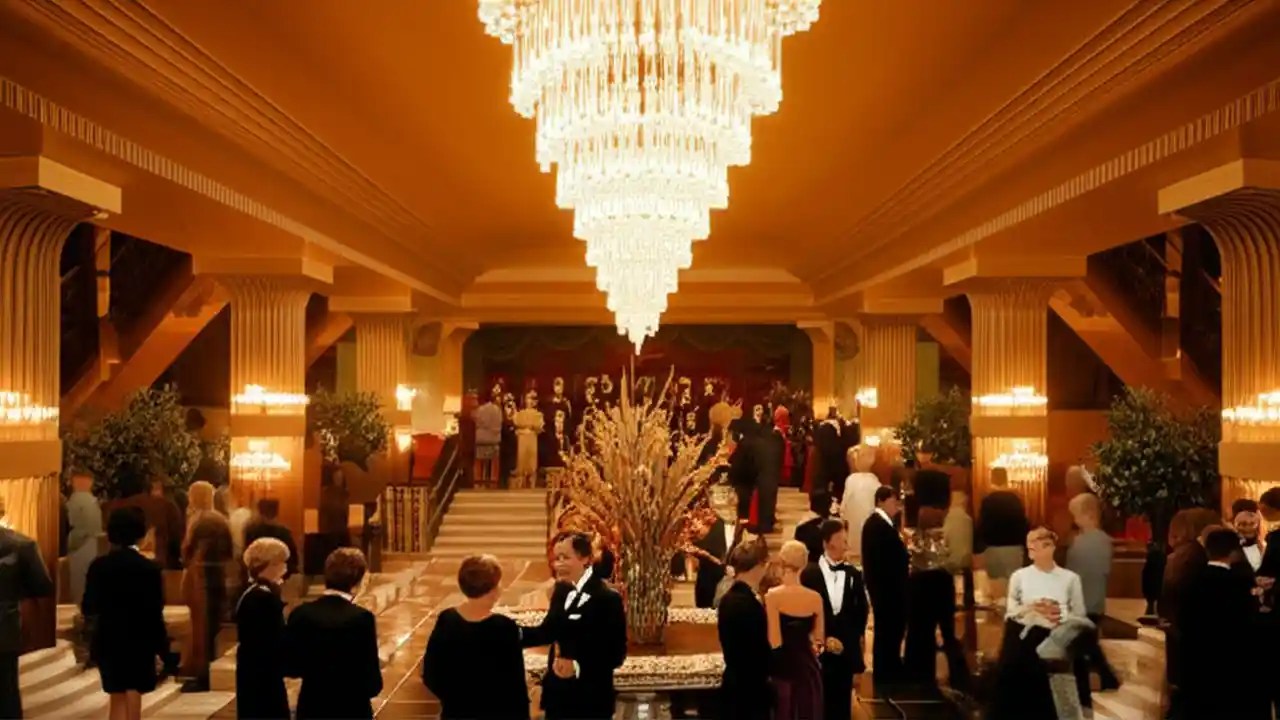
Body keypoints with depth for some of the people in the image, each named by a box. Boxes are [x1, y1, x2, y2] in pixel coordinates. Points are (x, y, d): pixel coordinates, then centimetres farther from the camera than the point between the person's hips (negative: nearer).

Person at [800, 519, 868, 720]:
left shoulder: (853, 574, 6)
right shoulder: (809, 573, -4)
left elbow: (861, 610, 9)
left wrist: (854, 638, 1)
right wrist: (823, 639, -9)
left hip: (846, 649, 3)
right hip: (819, 650, -2)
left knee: (841, 704, 8)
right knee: (820, 704, 3)